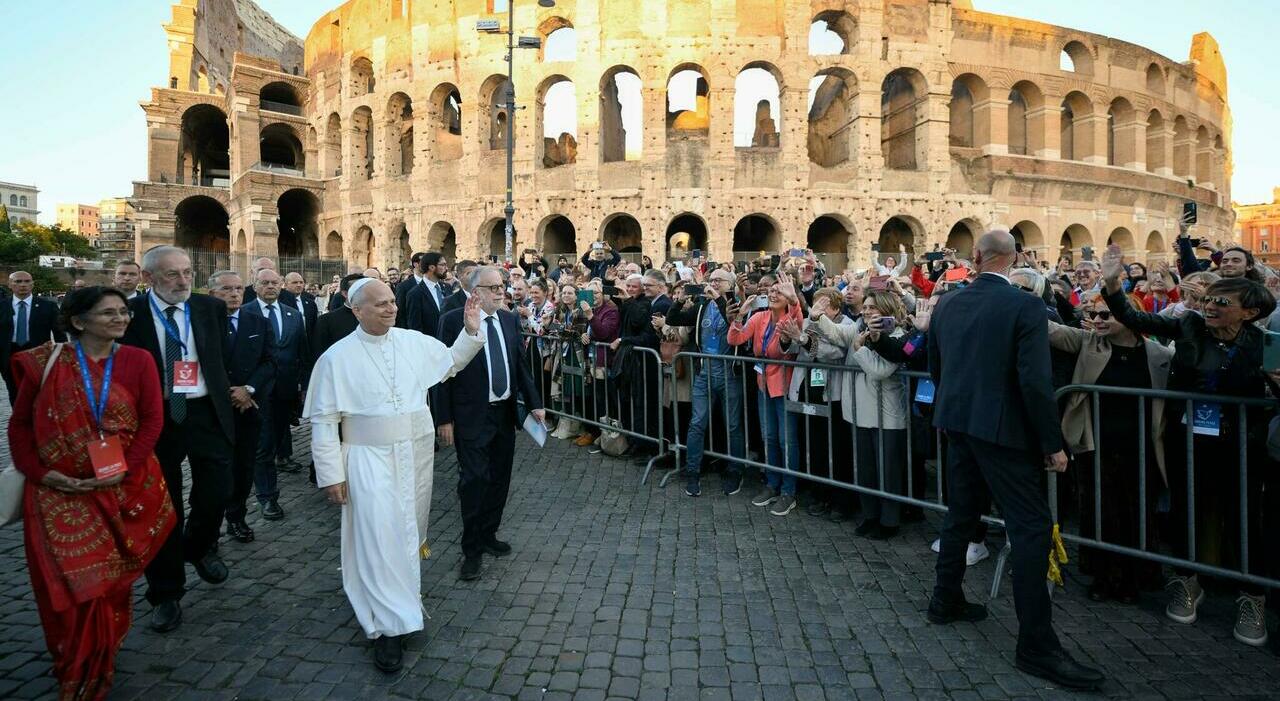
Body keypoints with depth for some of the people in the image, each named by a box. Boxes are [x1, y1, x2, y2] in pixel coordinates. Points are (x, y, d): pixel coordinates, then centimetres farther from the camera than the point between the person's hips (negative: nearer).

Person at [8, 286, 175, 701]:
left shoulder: (138, 361, -2)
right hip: (59, 491, 0)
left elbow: (152, 420, -7)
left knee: (110, 579, 12)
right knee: (69, 580, 2)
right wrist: (38, 471, -11)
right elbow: (19, 423, 2)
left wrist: (124, 469, -18)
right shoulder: (46, 362, -1)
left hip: (124, 489, 1)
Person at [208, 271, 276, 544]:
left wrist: (248, 389, -12)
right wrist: (227, 395, -11)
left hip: (249, 407, 3)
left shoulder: (259, 324, 7)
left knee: (244, 466, 9)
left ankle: (236, 518, 24)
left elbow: (269, 362, 1)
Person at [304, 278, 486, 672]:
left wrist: (471, 332, 2)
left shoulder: (415, 342, 2)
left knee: (410, 530, 18)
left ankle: (402, 597, 42)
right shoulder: (338, 356, -8)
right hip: (369, 460, -4)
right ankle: (388, 625, 6)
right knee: (379, 535, -6)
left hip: (417, 454, 4)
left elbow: (452, 362, 18)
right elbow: (324, 420, -7)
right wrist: (330, 473, -10)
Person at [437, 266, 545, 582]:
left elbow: (521, 364, 10)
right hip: (472, 415, -5)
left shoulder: (510, 320, 7)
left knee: (499, 479, 14)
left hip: (505, 413, 6)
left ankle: (488, 535, 31)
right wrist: (445, 419, -11)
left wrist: (534, 403, 3)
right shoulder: (454, 321, -9)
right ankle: (471, 549, 14)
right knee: (474, 480, -2)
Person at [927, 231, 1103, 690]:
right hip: (1003, 429, -6)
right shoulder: (1026, 307, -13)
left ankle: (946, 601, 32)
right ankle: (1036, 645, 2)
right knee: (1031, 527, -1)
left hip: (957, 424, 7)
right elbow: (1035, 382, -18)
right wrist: (1053, 443, -9)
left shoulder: (947, 303, 4)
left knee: (960, 514, 19)